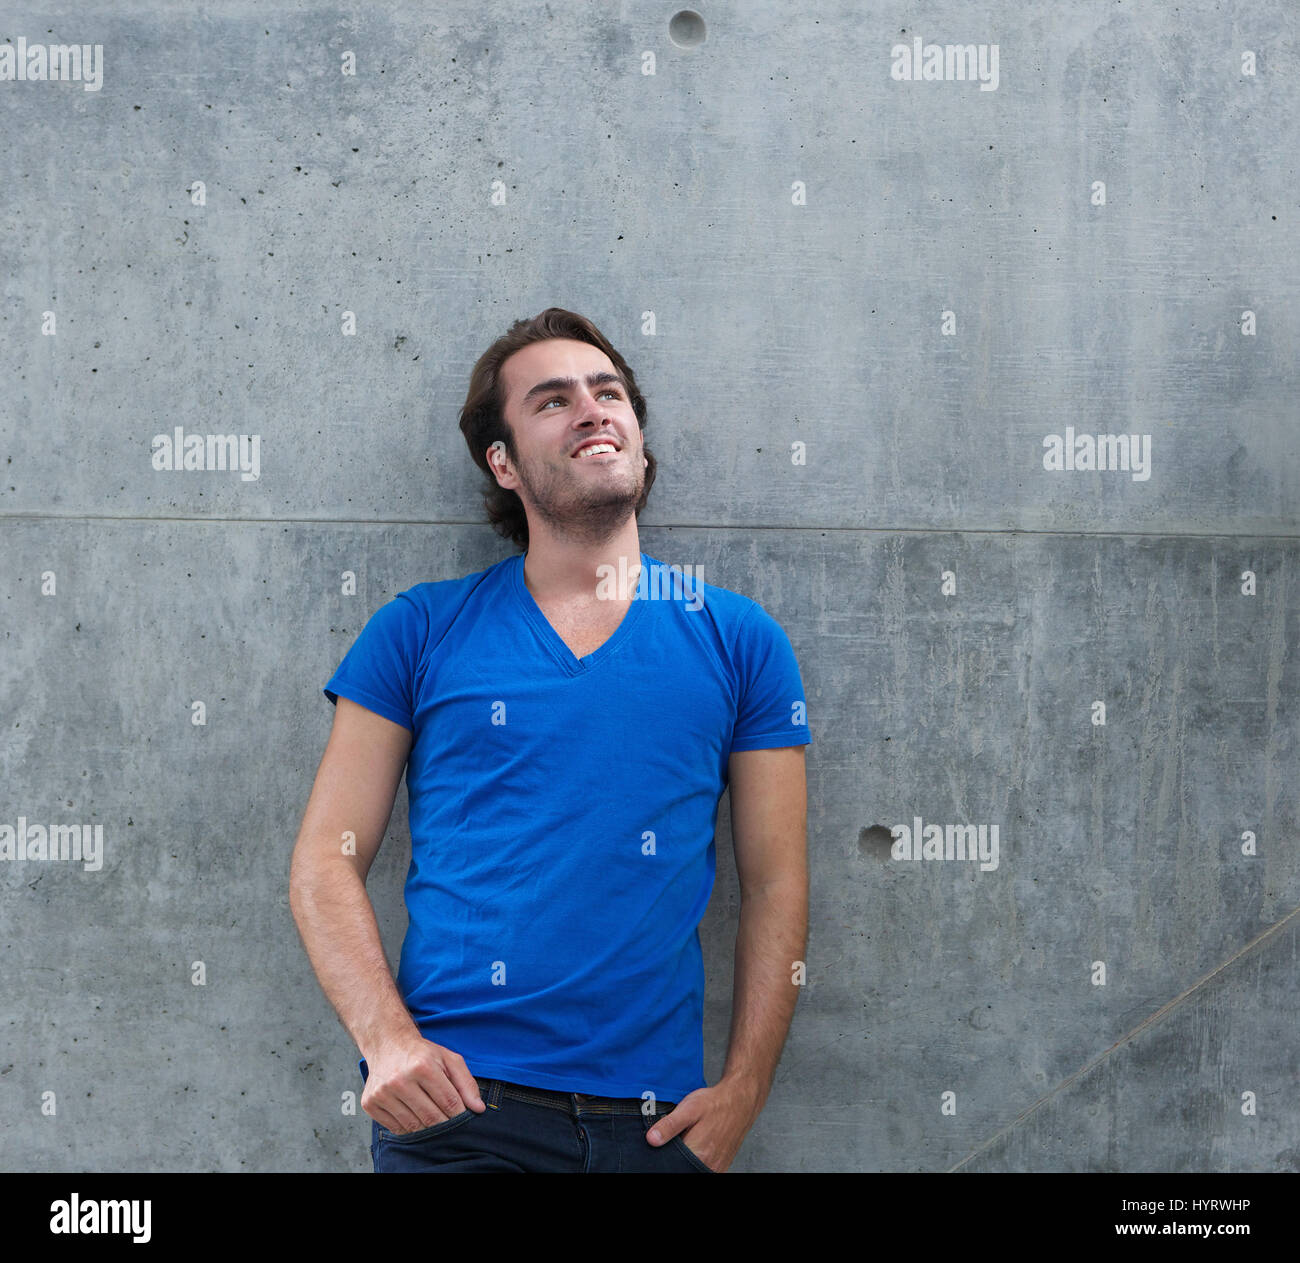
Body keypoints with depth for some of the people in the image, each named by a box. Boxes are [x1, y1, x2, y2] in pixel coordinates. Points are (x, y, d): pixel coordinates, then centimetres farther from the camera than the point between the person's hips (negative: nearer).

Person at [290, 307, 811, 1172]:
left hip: (654, 1120, 2)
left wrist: (743, 1091, -4)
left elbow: (777, 885, 5)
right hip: (454, 1101, -1)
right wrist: (387, 1038, -11)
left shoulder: (740, 640, 6)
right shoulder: (419, 631, 5)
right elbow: (328, 859, 2)